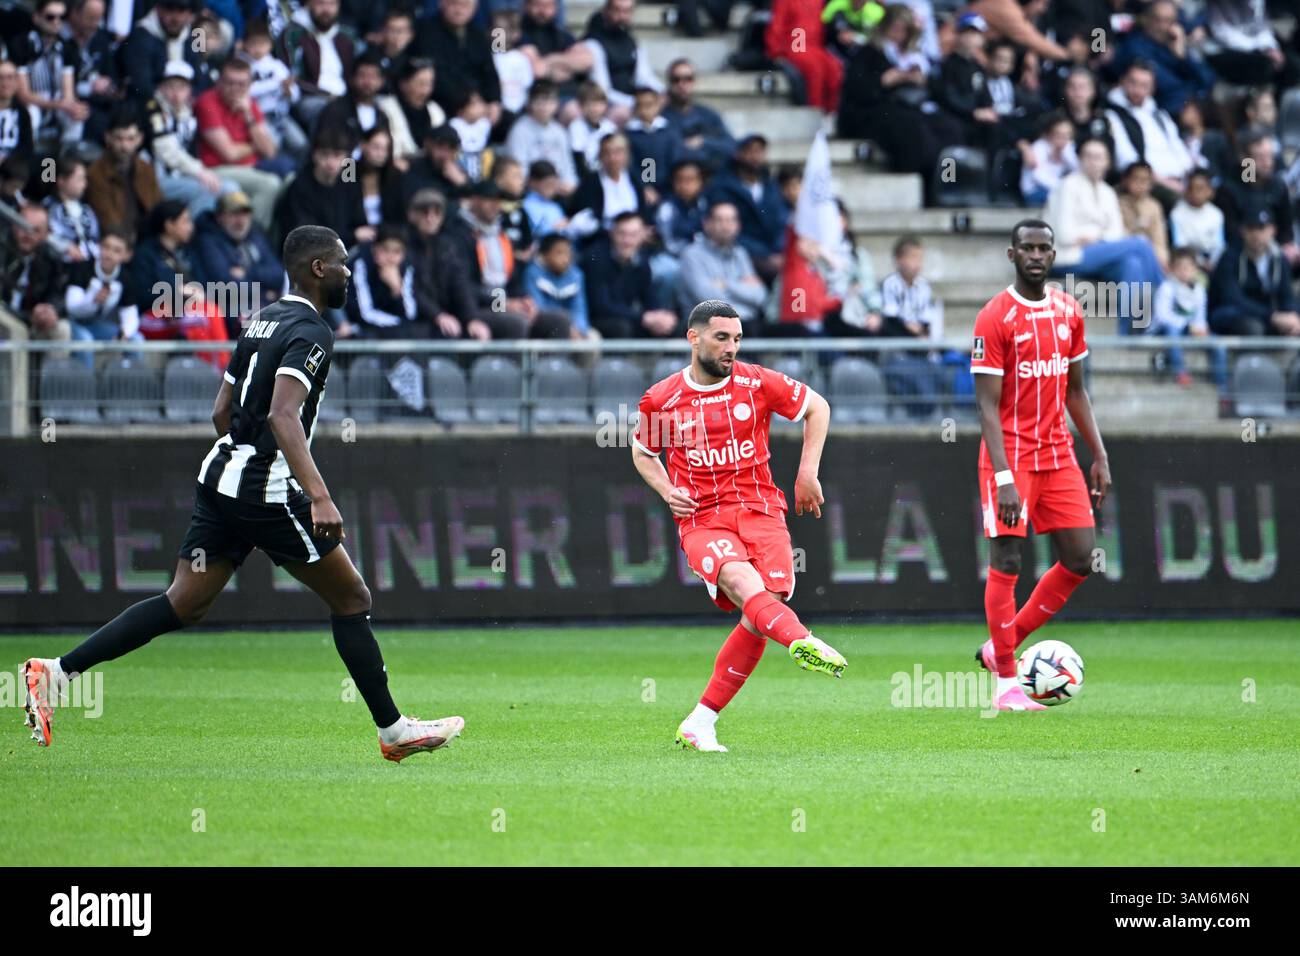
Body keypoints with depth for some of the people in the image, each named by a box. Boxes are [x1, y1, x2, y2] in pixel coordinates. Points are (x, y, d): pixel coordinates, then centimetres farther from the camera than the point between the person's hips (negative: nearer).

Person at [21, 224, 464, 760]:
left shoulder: (264, 321, 15)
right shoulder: (310, 333, -13)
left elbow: (222, 410, 20)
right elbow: (283, 415, -27)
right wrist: (319, 496, -35)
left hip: (222, 475, 8)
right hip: (269, 491, -8)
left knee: (185, 605, 6)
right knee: (351, 599, 4)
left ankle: (56, 672, -4)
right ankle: (393, 731, 9)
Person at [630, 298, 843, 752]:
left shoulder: (757, 383, 3)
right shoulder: (661, 399, 3)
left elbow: (817, 407, 17)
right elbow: (643, 451, 22)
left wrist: (807, 473, 10)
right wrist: (667, 491, 3)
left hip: (760, 511, 2)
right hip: (702, 520, -2)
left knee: (761, 612, -16)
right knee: (744, 583, -33)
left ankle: (700, 723, -5)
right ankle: (803, 642, -62)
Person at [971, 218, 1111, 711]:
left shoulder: (1069, 311, 8)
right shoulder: (994, 318, -11)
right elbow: (987, 404, -14)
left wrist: (1099, 455, 10)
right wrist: (1004, 478, -22)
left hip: (1058, 453, 6)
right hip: (1010, 453, -6)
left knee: (1081, 558, 2)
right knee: (1006, 564, -7)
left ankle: (1002, 646, 15)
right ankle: (1006, 685, -1)